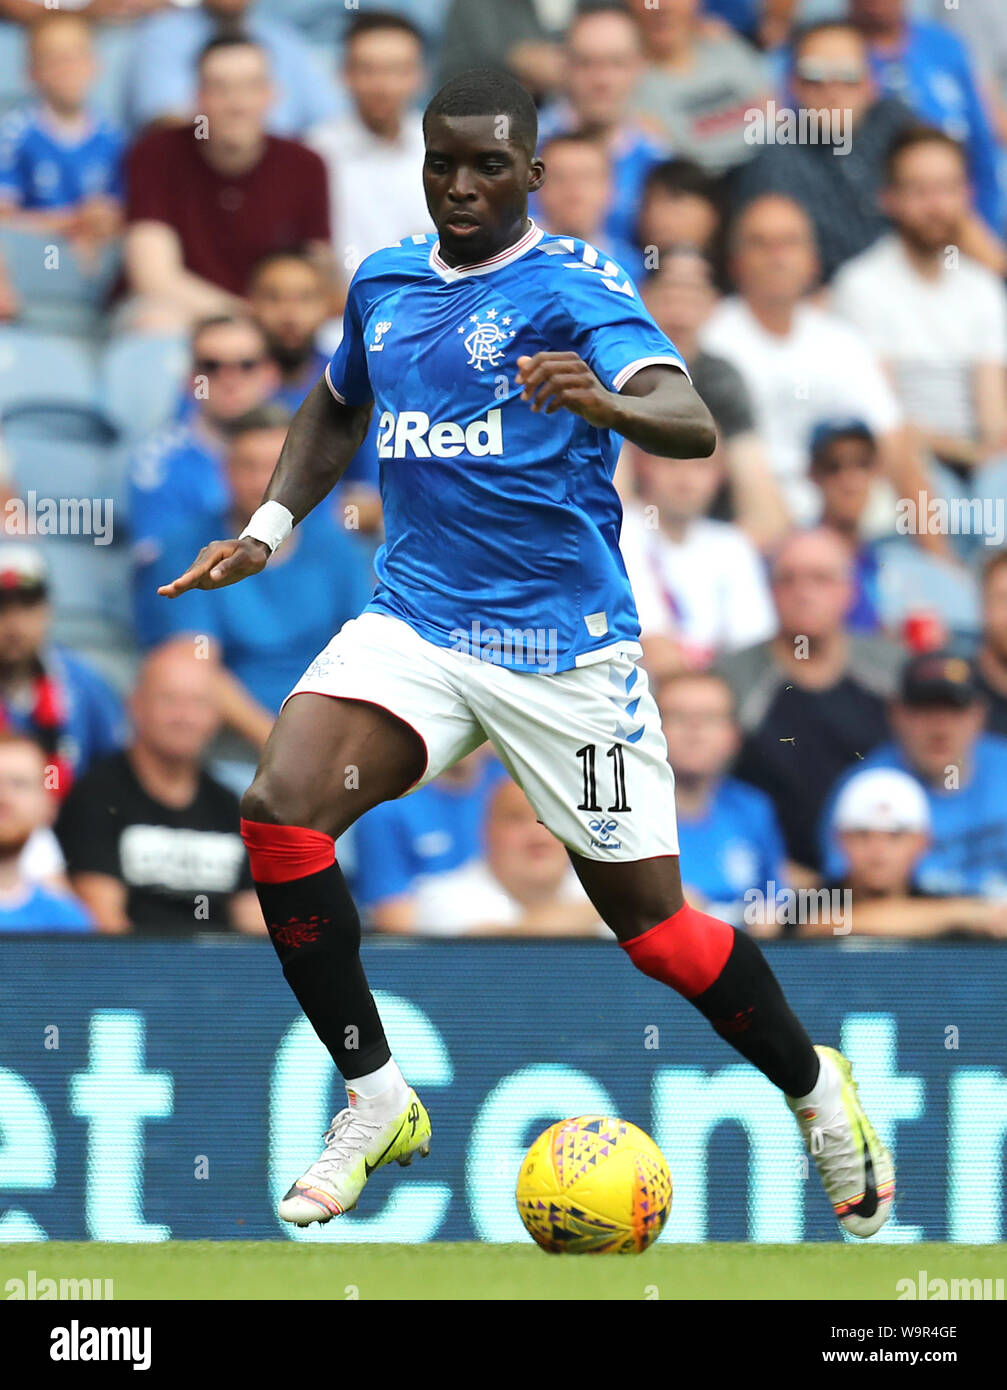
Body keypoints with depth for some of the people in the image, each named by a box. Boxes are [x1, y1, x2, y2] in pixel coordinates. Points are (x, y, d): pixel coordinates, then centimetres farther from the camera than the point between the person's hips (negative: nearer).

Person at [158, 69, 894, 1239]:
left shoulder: (573, 290, -9)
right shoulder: (384, 283, 10)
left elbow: (691, 425, -24)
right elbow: (336, 407, 31)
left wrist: (606, 404, -46)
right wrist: (269, 528, 18)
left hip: (564, 646, -4)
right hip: (414, 621, 4)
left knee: (645, 912, 0)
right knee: (278, 810, -20)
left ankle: (818, 1096, 27)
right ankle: (375, 1103, -6)